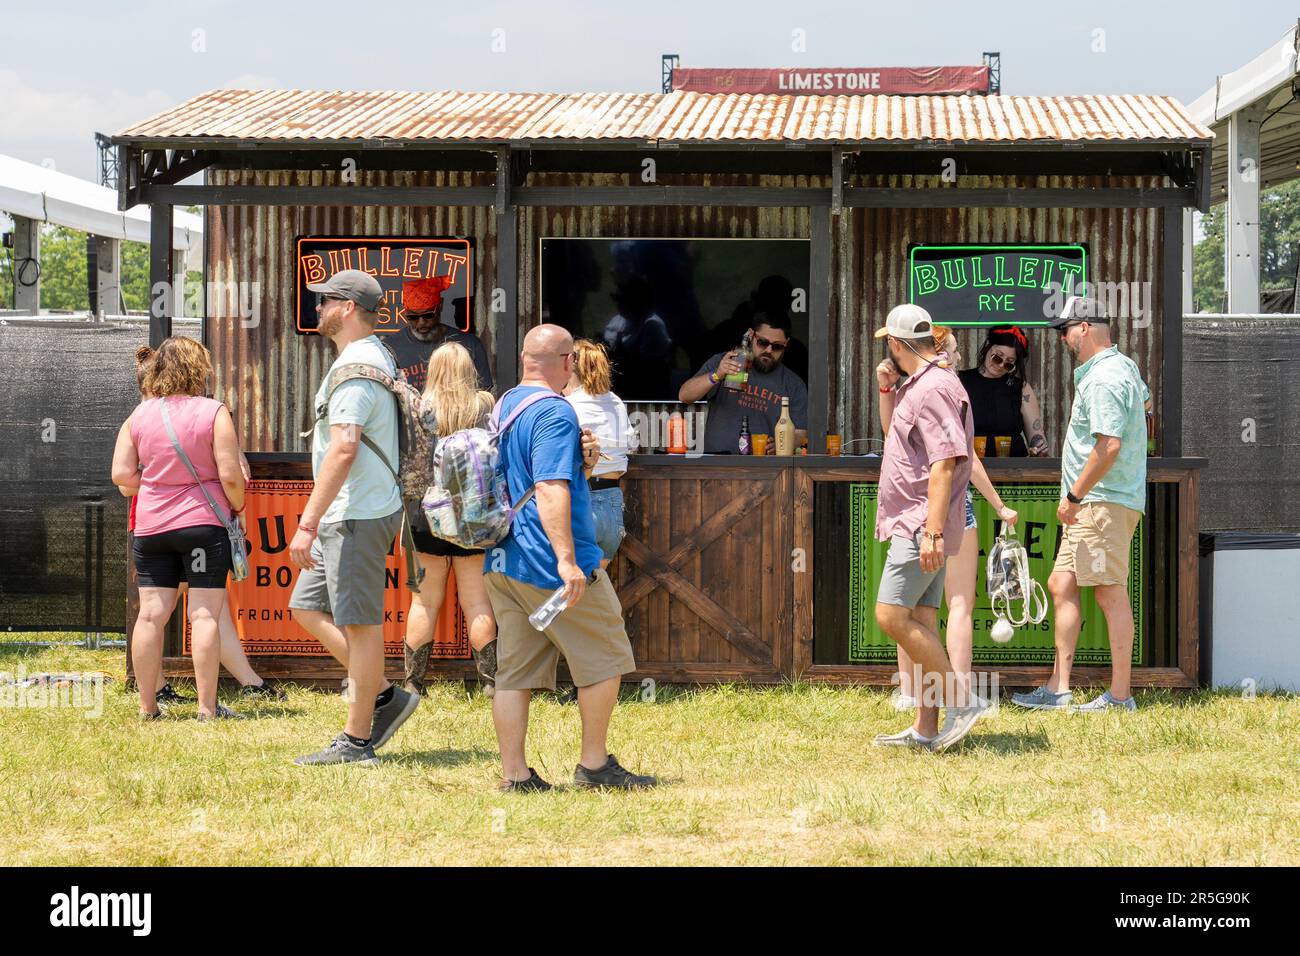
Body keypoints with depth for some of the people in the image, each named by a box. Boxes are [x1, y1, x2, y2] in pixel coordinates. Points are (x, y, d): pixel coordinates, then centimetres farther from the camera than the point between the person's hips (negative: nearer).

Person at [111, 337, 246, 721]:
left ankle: (148, 705, 8)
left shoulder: (138, 416, 3)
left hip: (151, 526, 4)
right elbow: (230, 475, -12)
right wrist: (238, 507, 6)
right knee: (205, 614, -1)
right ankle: (207, 706, -2)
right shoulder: (213, 412, -8)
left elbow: (121, 475, 1)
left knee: (151, 613, 5)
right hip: (204, 522, -4)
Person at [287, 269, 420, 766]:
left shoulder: (356, 369, -18)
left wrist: (307, 524, -27)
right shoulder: (376, 358, 16)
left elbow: (343, 450, -27)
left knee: (359, 622, -4)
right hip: (348, 515, 11)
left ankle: (357, 741, 3)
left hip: (356, 518, -11)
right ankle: (384, 695, 17)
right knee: (308, 607, 15)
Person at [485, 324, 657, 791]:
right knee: (605, 659, 6)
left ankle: (514, 774, 5)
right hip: (548, 564, -9)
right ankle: (594, 763, 10)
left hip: (503, 562, 9)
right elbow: (550, 490, -25)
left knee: (513, 671, 7)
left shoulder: (502, 407, 14)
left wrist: (579, 465, 15)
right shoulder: (554, 412, -14)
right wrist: (567, 558, -29)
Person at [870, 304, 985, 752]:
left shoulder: (935, 387, -15)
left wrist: (932, 531, -27)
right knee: (921, 624, 8)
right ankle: (926, 729, 9)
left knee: (892, 616, -15)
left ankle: (959, 701, -10)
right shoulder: (917, 386, 19)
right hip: (916, 527, 11)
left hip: (922, 526, -11)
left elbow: (945, 462, -23)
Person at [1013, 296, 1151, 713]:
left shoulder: (1103, 379, -17)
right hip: (1091, 505, 11)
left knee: (1111, 593, -7)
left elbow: (1109, 446, -26)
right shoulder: (1125, 366, 16)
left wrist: (1074, 497, -20)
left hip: (1103, 502, -11)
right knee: (1062, 584, 10)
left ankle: (1120, 695, -3)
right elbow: (1145, 401, 39)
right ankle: (1058, 690, 12)